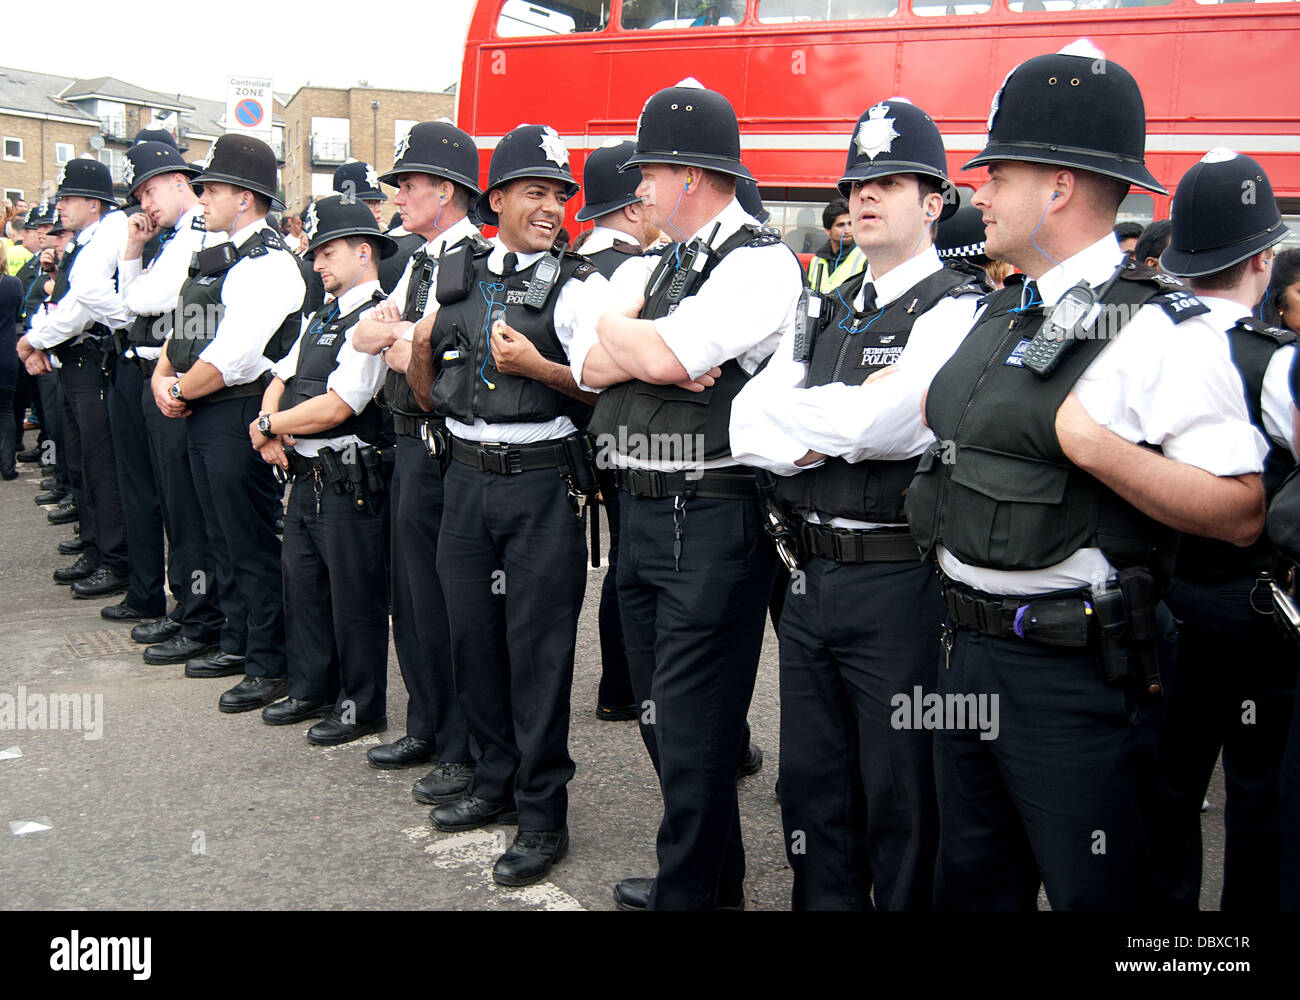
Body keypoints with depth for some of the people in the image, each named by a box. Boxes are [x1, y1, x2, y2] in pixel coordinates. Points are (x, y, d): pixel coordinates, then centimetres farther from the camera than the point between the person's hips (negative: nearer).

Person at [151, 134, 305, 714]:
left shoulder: (268, 265, -15)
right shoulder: (214, 256, 15)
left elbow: (233, 356, -23)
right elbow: (183, 330, 18)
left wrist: (181, 390, -10)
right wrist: (163, 376, 0)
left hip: (238, 415, -10)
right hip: (202, 417, 10)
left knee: (253, 545, -3)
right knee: (224, 537, 18)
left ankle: (269, 667, 7)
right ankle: (237, 644, 31)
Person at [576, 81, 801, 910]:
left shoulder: (762, 262, -11)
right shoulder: (651, 266, 15)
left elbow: (668, 353, -22)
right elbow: (589, 366, 6)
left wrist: (624, 331, -3)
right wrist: (652, 351, -11)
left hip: (713, 520, -9)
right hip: (640, 509, 9)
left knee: (693, 729, -2)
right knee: (662, 714, 19)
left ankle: (690, 891, 16)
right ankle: (717, 872, 37)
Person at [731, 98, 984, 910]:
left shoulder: (958, 308, -8)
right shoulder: (825, 312, 14)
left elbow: (891, 422, -24)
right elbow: (747, 430, 6)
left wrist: (791, 416, -7)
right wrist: (839, 429, -13)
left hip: (900, 582, -7)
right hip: (810, 575, 7)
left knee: (900, 800, 7)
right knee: (813, 785, 18)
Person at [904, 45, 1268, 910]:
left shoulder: (1160, 328, -14)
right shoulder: (1002, 315, 11)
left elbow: (1241, 513, -19)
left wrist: (1096, 446, -25)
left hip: (1077, 669, -8)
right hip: (972, 646, 8)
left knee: (1095, 892, 8)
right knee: (972, 885, 21)